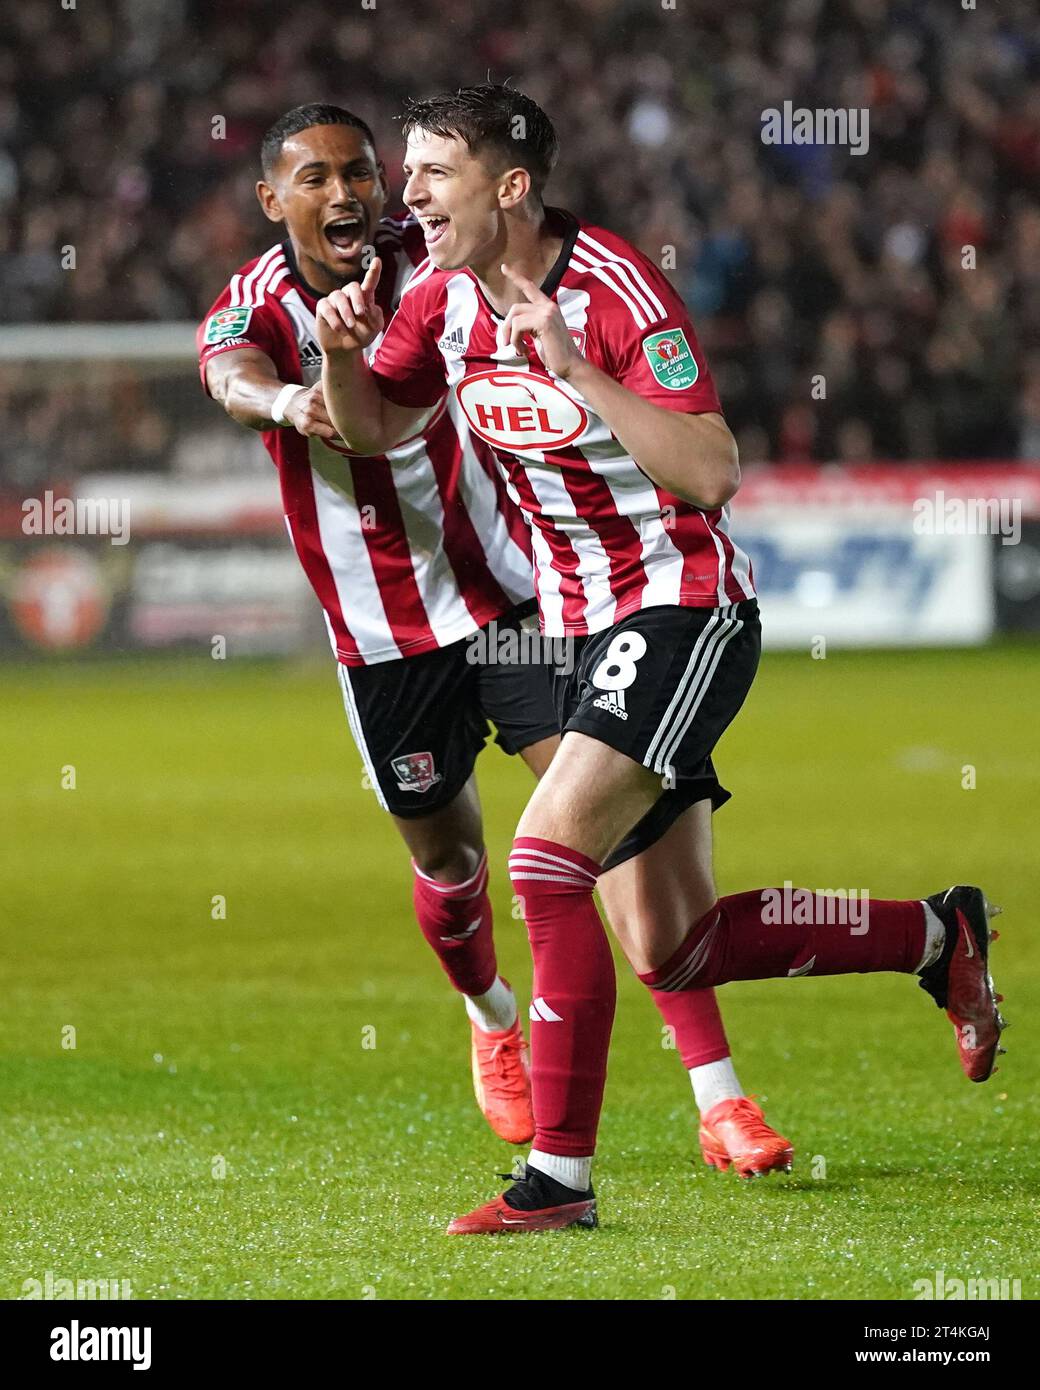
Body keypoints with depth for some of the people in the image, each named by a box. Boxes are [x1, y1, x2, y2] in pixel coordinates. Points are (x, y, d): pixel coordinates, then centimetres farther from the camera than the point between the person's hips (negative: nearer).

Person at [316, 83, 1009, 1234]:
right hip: (584, 628, 8)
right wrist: (342, 354, -7)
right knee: (674, 953, 11)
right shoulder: (443, 298, 1)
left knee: (549, 856, -25)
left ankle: (560, 1176, -20)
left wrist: (574, 369, -34)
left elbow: (710, 471, -27)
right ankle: (939, 936, 31)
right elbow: (370, 430, 15)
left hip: (685, 611, -8)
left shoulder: (617, 292, -20)